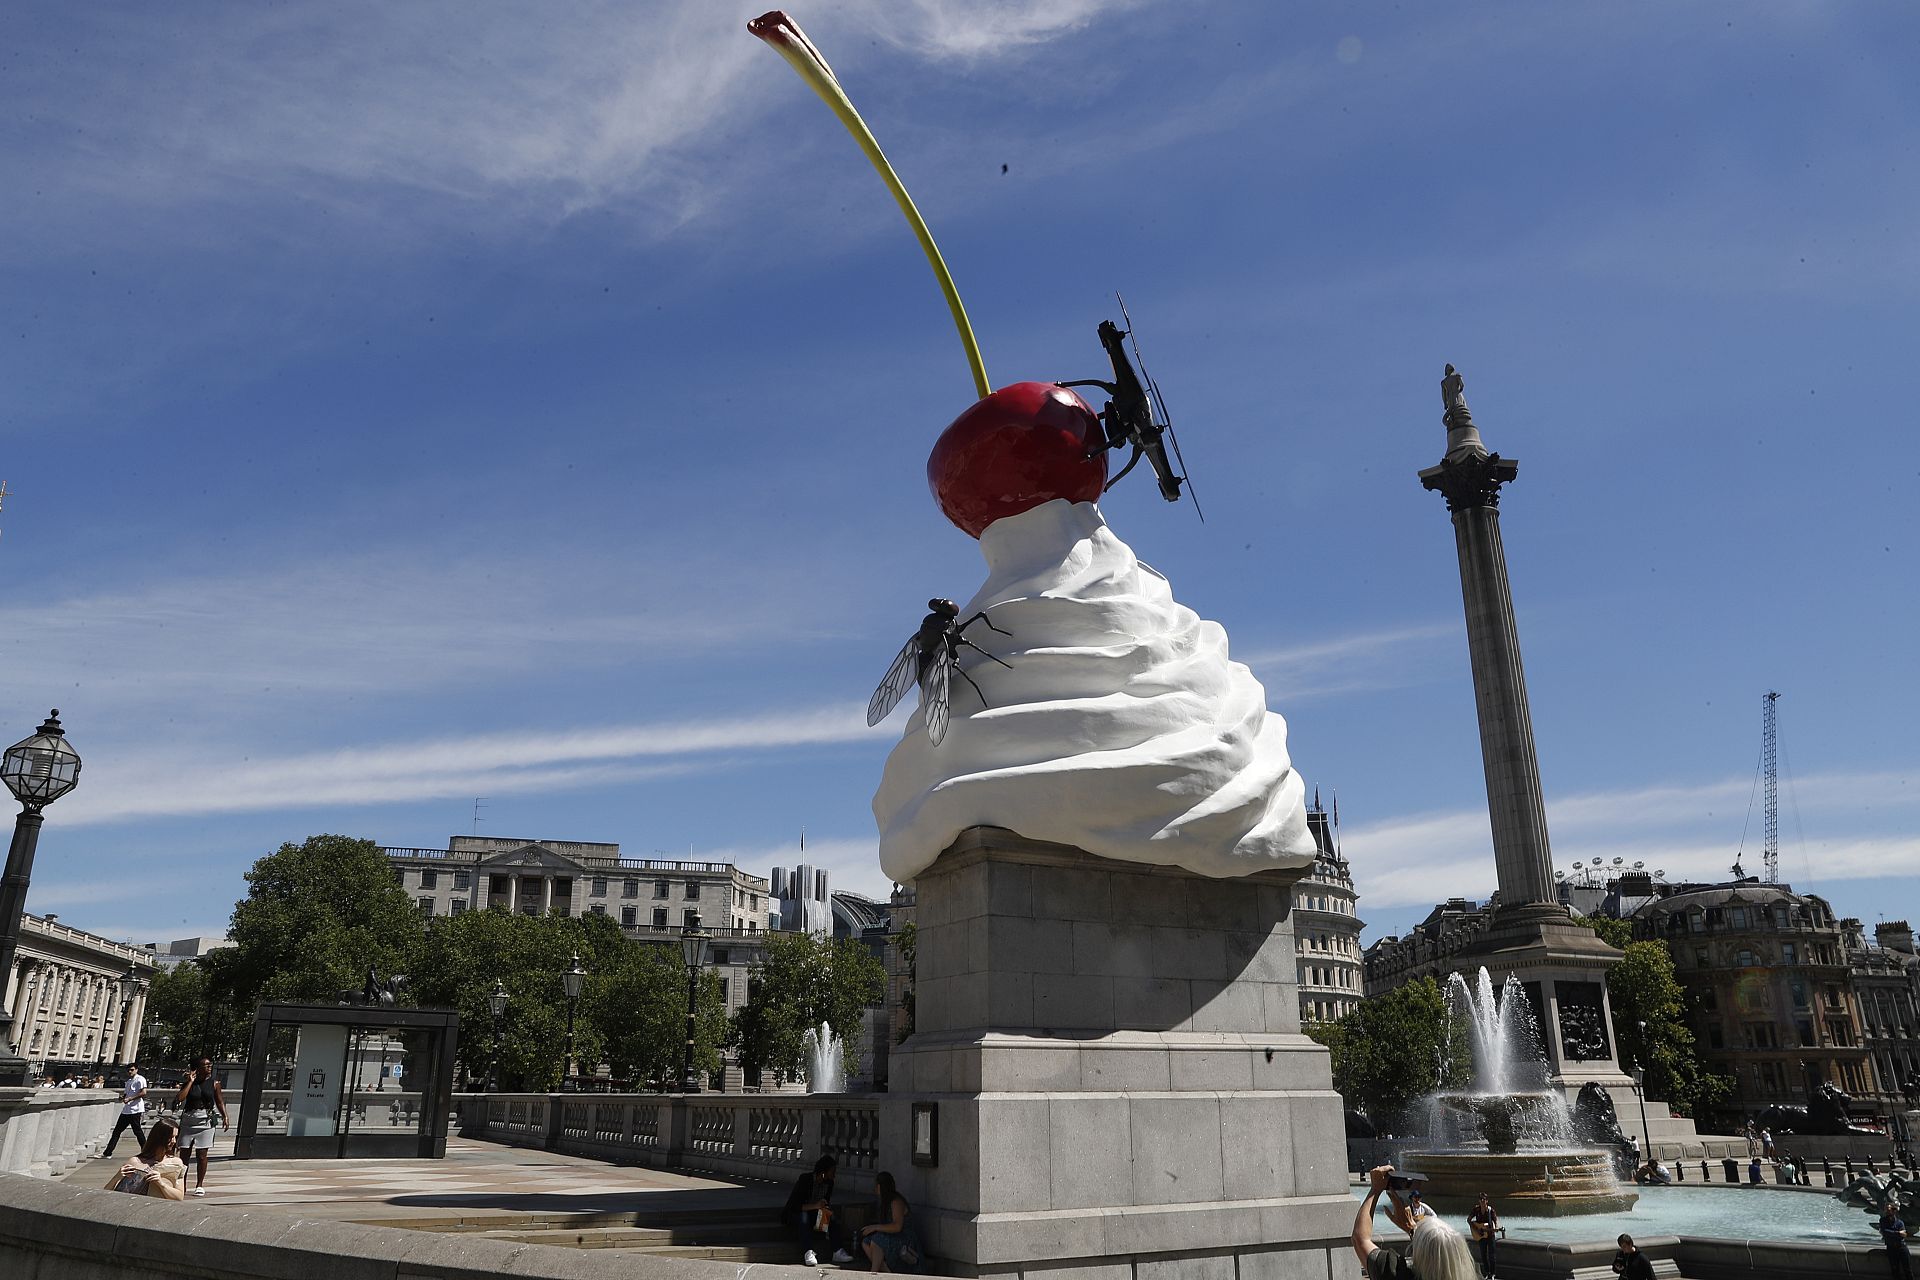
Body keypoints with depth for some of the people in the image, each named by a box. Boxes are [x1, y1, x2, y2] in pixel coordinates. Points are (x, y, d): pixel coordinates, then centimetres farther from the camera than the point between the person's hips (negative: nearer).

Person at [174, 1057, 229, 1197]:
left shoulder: (214, 1083, 7)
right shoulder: (188, 1083, 5)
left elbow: (220, 1102, 8)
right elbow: (180, 1098, -10)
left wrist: (224, 1117, -3)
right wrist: (190, 1082, -7)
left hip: (205, 1122, -1)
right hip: (188, 1121, 1)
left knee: (201, 1155, -2)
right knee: (184, 1154, 1)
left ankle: (199, 1185, 7)